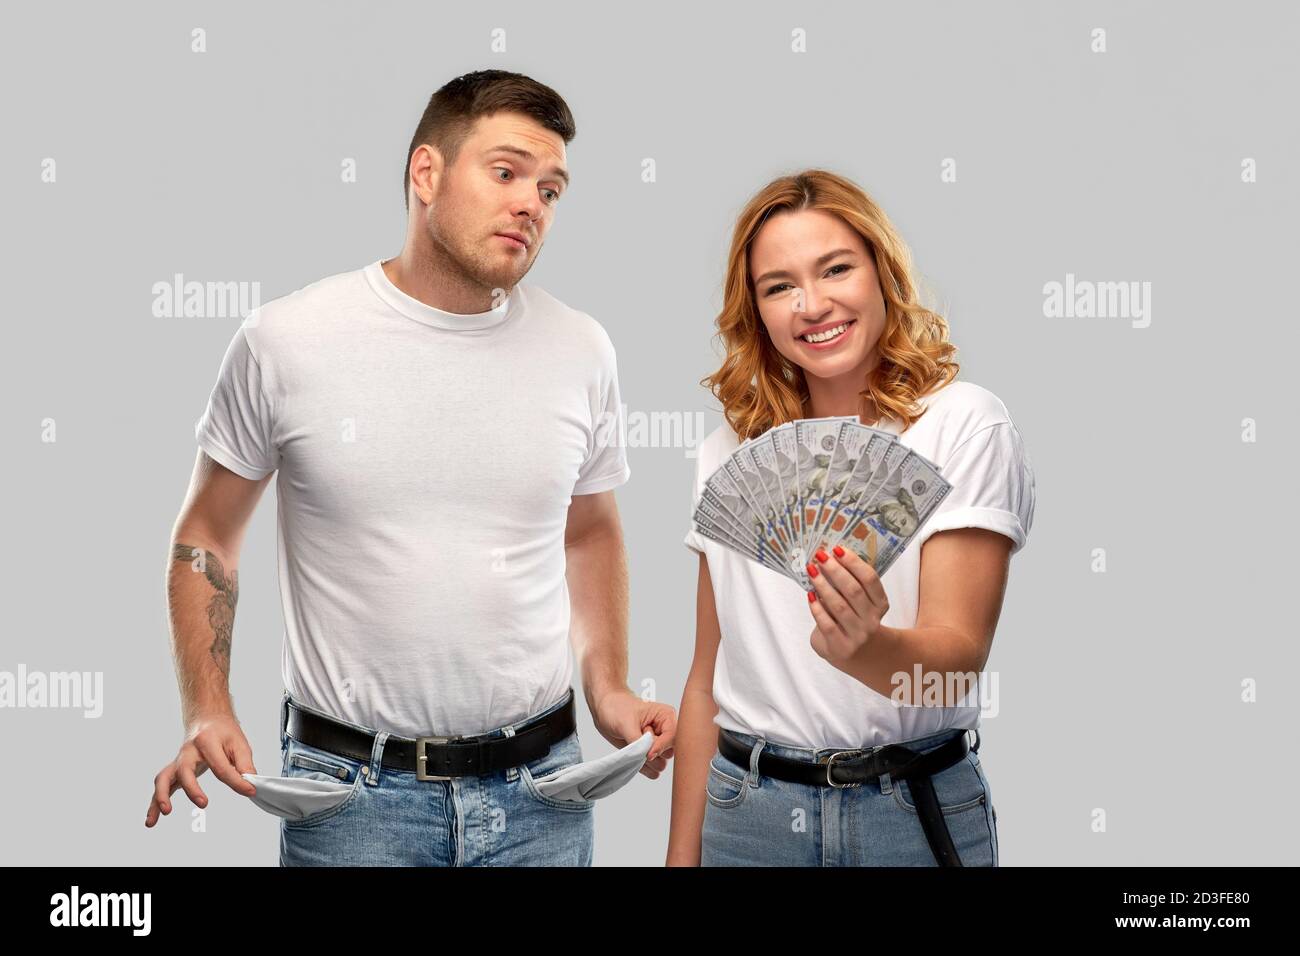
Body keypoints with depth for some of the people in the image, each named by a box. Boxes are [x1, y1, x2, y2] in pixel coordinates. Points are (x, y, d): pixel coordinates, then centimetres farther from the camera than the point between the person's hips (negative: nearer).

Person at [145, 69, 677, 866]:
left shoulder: (580, 351, 1)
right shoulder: (287, 342, -7)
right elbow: (208, 533, 3)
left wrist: (610, 687, 2)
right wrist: (208, 713, -8)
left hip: (540, 785, 3)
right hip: (351, 790, -2)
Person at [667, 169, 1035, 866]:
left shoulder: (965, 424, -8)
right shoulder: (730, 449, 5)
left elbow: (959, 655, -17)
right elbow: (707, 676, 8)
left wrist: (865, 647, -38)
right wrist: (682, 853, 6)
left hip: (913, 812, -3)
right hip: (745, 814, 3)